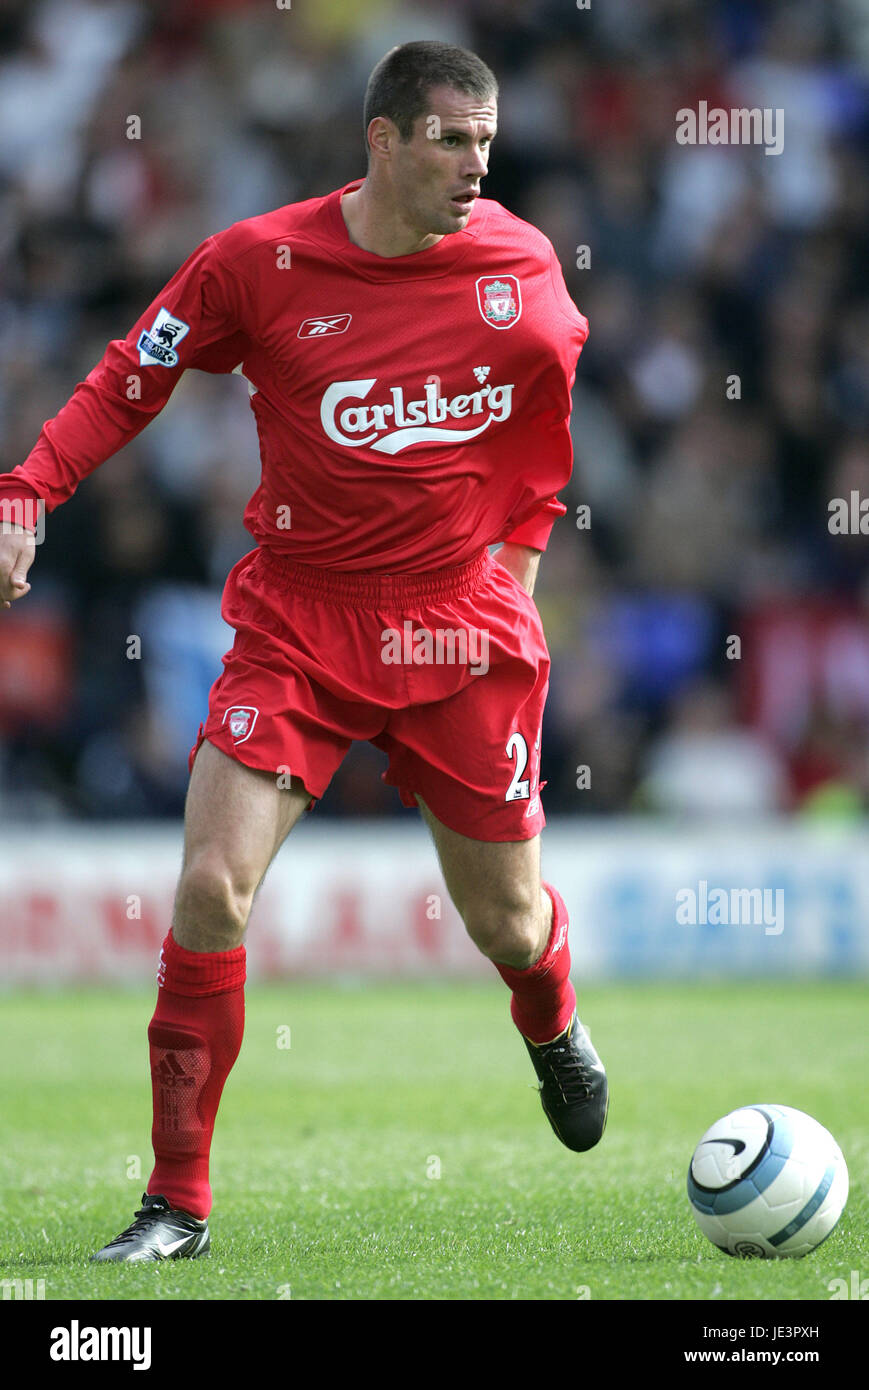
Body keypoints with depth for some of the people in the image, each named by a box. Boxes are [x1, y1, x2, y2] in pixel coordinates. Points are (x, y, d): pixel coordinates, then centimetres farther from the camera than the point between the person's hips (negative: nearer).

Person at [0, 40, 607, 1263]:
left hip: (461, 624, 1)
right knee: (210, 884, -15)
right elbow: (127, 383, 1)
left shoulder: (518, 264, -4)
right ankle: (179, 1202, -4)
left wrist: (519, 548, 11)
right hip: (298, 618, -1)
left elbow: (557, 408, 16)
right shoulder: (259, 263, -10)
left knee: (507, 922, 8)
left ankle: (553, 1030, 49)